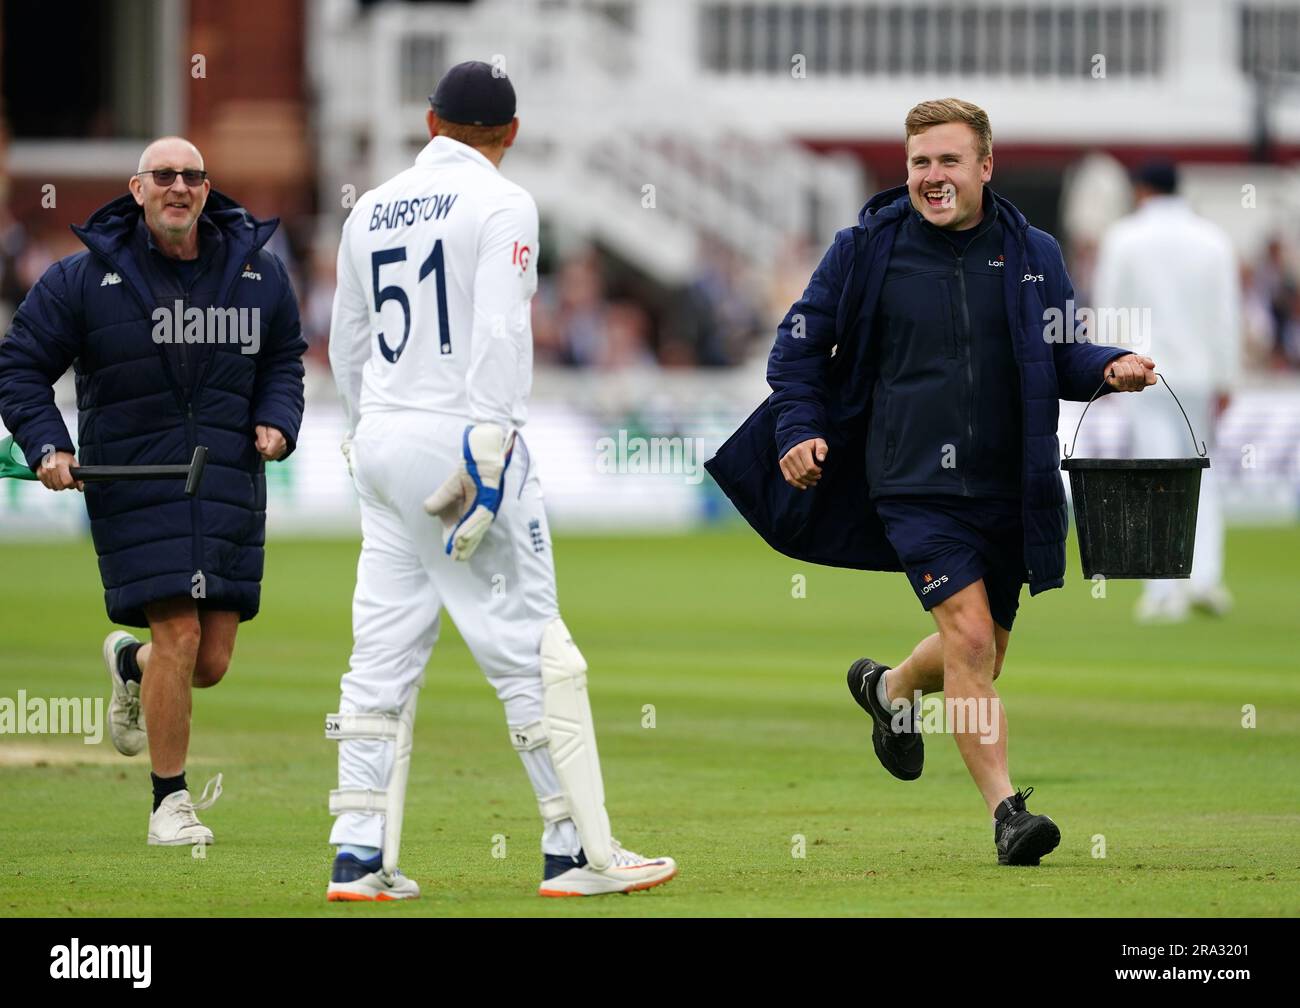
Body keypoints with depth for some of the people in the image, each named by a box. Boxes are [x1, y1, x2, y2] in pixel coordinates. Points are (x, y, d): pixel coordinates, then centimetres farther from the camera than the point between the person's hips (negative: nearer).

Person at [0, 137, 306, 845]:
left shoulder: (257, 273, 7)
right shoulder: (85, 278, -3)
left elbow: (284, 357, 22)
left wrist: (276, 420, 3)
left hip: (229, 489, 4)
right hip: (134, 488, -4)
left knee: (211, 663, 2)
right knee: (179, 636, -14)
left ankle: (129, 664, 40)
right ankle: (169, 800, 3)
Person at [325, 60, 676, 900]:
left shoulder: (371, 210, 15)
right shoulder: (500, 203, -4)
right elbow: (498, 333, -15)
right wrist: (485, 451, -18)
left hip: (381, 446, 7)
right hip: (462, 436, -7)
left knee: (384, 656, 6)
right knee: (529, 648, -5)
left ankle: (360, 860, 3)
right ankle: (578, 853, -5)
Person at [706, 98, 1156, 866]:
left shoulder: (1032, 254, 5)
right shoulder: (868, 248, -1)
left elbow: (1063, 354, 11)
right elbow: (803, 341, 8)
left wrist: (1109, 368, -10)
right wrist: (799, 427, -3)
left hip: (1007, 488, 4)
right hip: (913, 483, -4)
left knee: (983, 656, 15)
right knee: (969, 636, -18)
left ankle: (891, 689, 49)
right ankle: (1006, 809, -14)